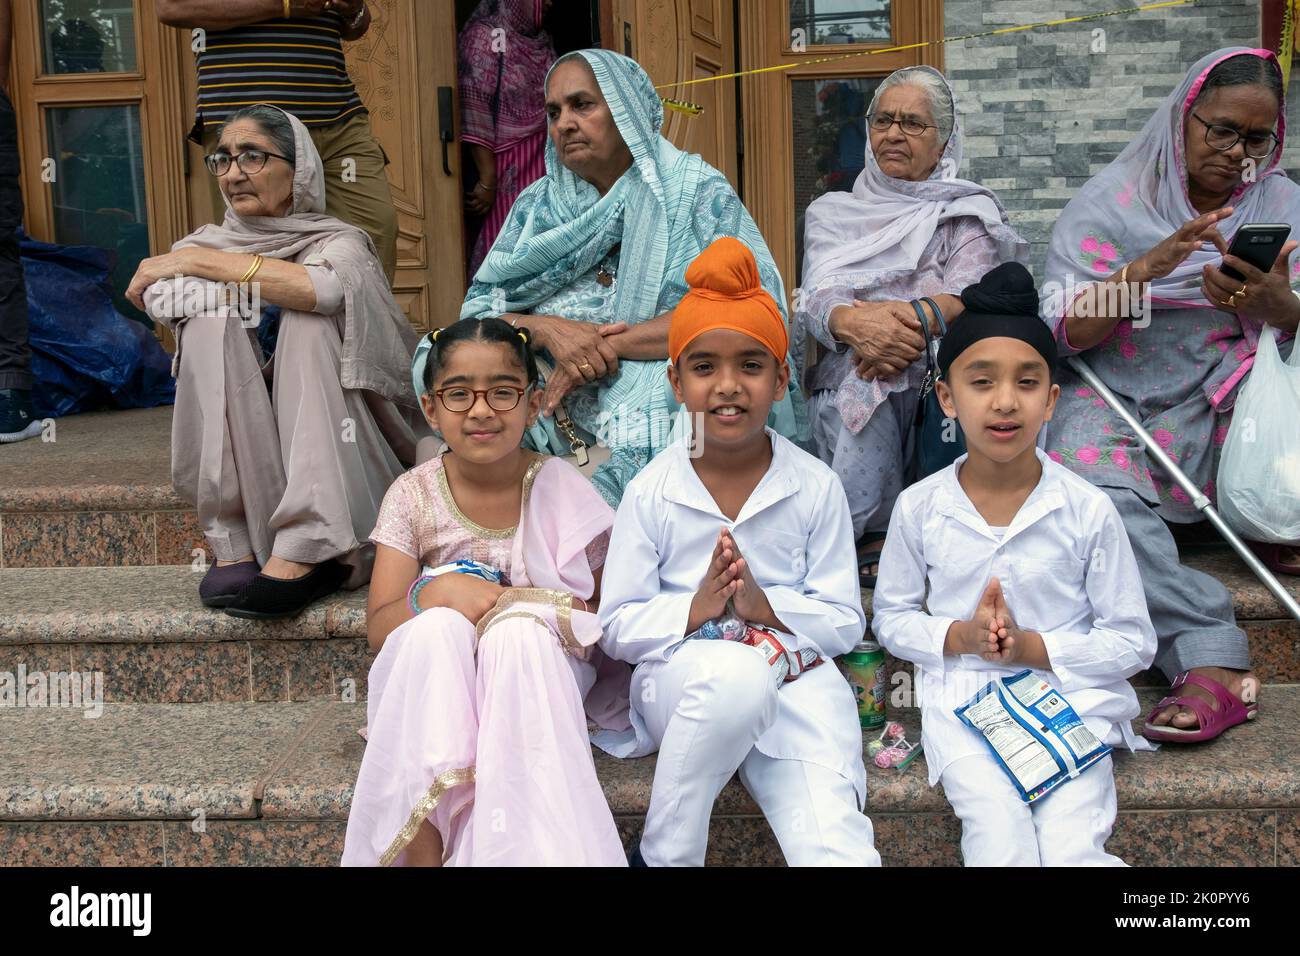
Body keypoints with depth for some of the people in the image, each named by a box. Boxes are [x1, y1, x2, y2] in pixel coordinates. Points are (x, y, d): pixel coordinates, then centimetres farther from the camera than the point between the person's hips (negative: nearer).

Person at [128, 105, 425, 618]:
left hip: (336, 449, -2)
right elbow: (159, 296, -11)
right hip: (243, 448, 2)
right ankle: (235, 545, -29)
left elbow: (326, 288, -23)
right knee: (213, 319, -20)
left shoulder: (340, 242, 4)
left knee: (310, 321, -25)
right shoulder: (207, 244, 13)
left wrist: (203, 262, -16)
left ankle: (306, 553, -38)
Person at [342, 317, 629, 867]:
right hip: (436, 689, 1)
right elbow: (378, 628, -6)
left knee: (520, 633, -33)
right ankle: (423, 848, -31)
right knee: (436, 628, -32)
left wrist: (534, 608, -18)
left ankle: (525, 846, -35)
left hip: (537, 676, -1)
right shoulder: (414, 495, -1)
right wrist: (437, 593, -26)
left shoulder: (562, 489, -3)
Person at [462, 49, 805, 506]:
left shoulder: (697, 190, 3)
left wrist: (612, 345, -15)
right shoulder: (538, 204, 16)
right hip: (552, 411, 5)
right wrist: (546, 329, -13)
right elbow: (477, 310, 11)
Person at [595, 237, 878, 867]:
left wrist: (764, 605, -15)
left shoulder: (815, 487, 3)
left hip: (795, 679, 0)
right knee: (736, 673, -38)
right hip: (679, 679, 1)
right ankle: (663, 855, -19)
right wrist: (694, 608, -16)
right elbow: (617, 627, 1)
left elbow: (846, 623, 3)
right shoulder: (651, 492, 2)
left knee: (837, 849, -28)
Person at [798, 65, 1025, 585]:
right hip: (846, 378, 1)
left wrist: (907, 319, -25)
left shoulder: (968, 212, 18)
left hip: (935, 377, 0)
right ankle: (872, 534, -23)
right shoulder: (831, 212, 22)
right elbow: (817, 298, 2)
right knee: (867, 389, -35)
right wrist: (859, 322, -23)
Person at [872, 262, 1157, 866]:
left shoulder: (1087, 510, -3)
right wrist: (960, 636, -10)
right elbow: (891, 617, 10)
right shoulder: (919, 507, 0)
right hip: (964, 704, 0)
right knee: (1000, 843, -23)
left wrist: (1030, 646, -12)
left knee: (1072, 850, -21)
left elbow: (1132, 642, 2)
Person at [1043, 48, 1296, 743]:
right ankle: (1212, 661, -39)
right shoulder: (1113, 201, 6)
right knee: (1089, 489, -34)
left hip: (1220, 405, 2)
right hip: (1114, 400, -2)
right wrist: (1150, 266, -19)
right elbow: (1066, 332, -3)